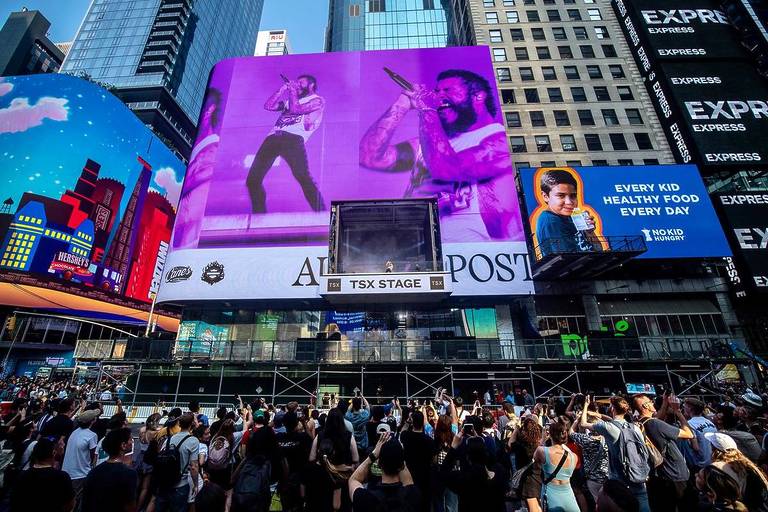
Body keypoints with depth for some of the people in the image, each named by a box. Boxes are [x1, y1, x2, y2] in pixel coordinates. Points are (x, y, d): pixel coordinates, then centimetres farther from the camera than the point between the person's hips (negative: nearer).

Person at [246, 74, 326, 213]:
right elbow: (268, 106, 26)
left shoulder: (318, 100, 14)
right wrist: (283, 89, 27)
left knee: (302, 176, -30)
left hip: (294, 138, -7)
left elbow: (295, 109, -1)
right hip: (273, 137, 7)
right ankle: (259, 216, 7)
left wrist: (292, 90, 14)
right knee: (252, 180, -1)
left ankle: (321, 214, -30)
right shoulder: (290, 99, 35)